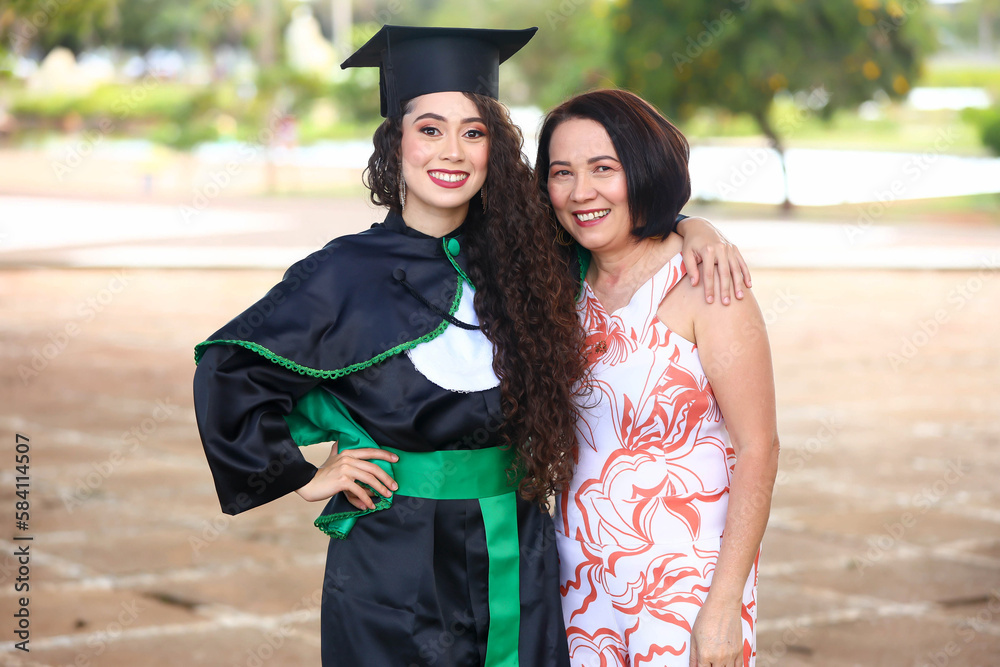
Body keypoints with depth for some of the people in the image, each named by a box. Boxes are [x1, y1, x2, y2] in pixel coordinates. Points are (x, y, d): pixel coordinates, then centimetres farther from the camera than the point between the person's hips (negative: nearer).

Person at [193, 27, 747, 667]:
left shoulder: (521, 259, 3)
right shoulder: (346, 276, -7)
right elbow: (229, 370, -1)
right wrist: (299, 475, -1)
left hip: (517, 567, 3)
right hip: (395, 575, -3)